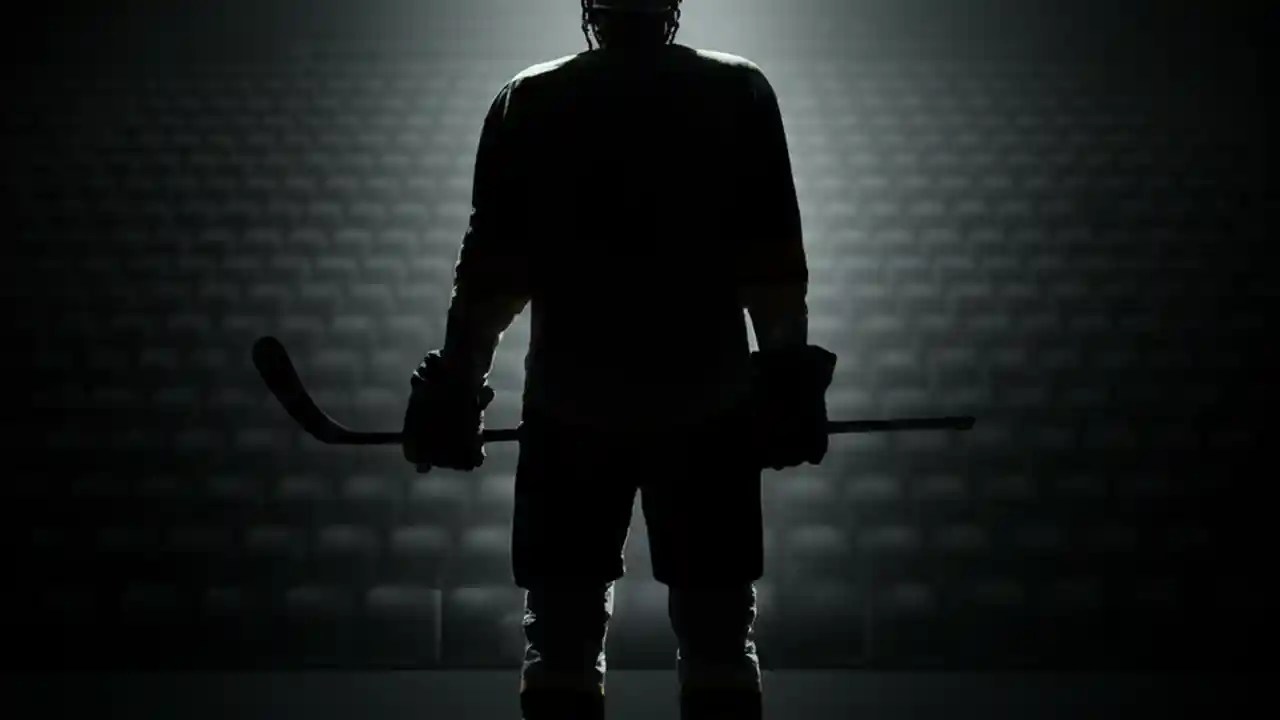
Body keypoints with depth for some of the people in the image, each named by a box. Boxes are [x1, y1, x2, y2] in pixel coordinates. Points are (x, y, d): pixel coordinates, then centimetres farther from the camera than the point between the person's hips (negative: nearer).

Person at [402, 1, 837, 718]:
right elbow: (775, 267, -4)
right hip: (708, 407, 0)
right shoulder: (739, 93, -2)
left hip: (571, 409, 1)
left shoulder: (527, 104, 0)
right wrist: (792, 378, 4)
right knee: (719, 641, 9)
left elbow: (493, 271, 0)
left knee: (561, 645, 9)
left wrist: (458, 386, 8)